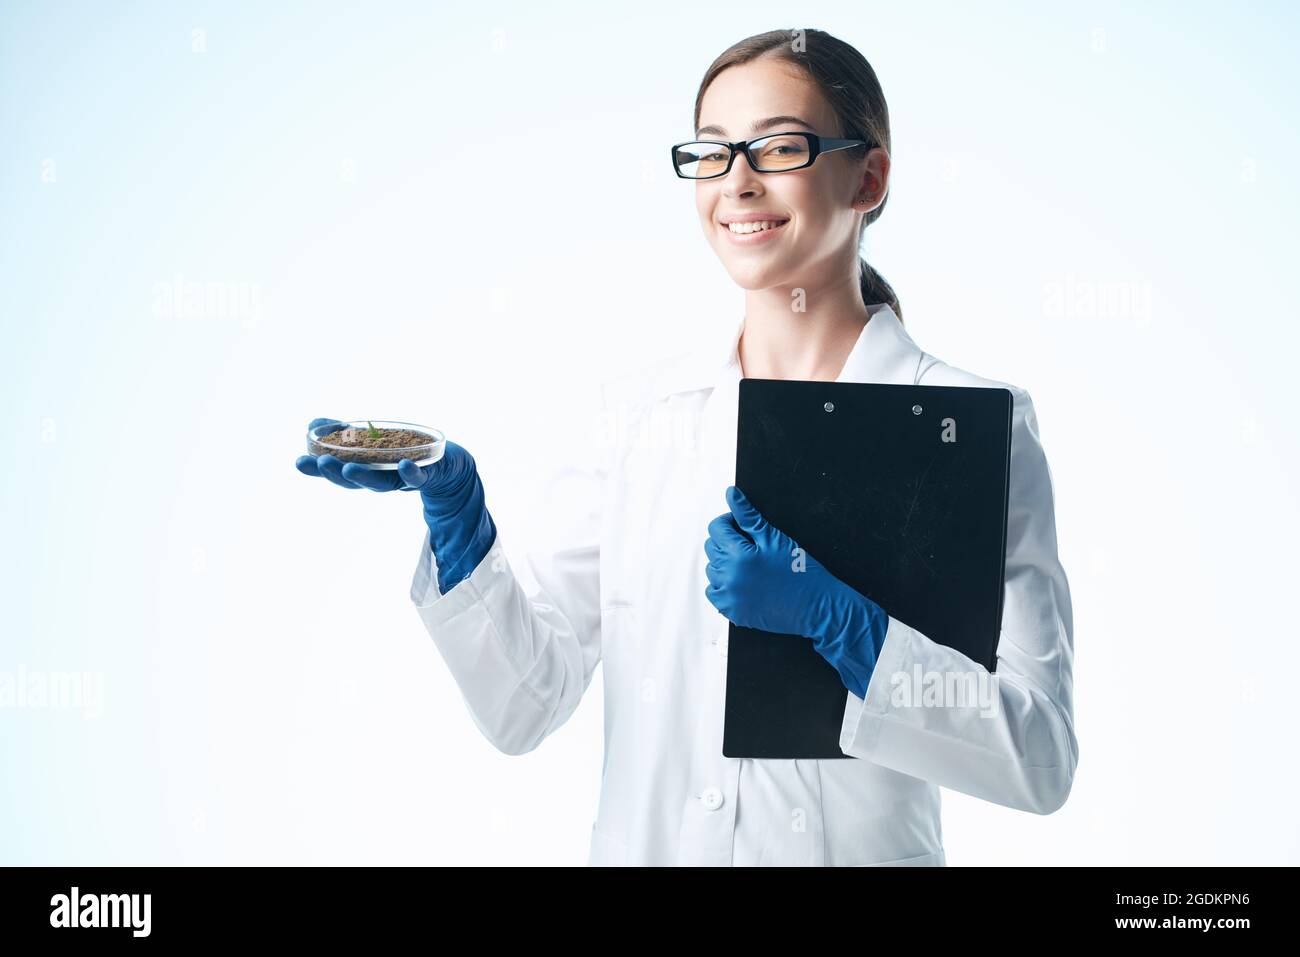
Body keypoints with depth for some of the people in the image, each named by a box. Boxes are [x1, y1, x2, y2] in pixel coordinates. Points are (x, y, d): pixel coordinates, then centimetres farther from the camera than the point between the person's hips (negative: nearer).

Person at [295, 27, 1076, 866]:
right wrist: (453, 507, -16)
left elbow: (1040, 759, -15)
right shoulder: (641, 410, -3)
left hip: (861, 848, -2)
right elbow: (526, 707, -3)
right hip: (642, 844, 3)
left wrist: (834, 618, -27)